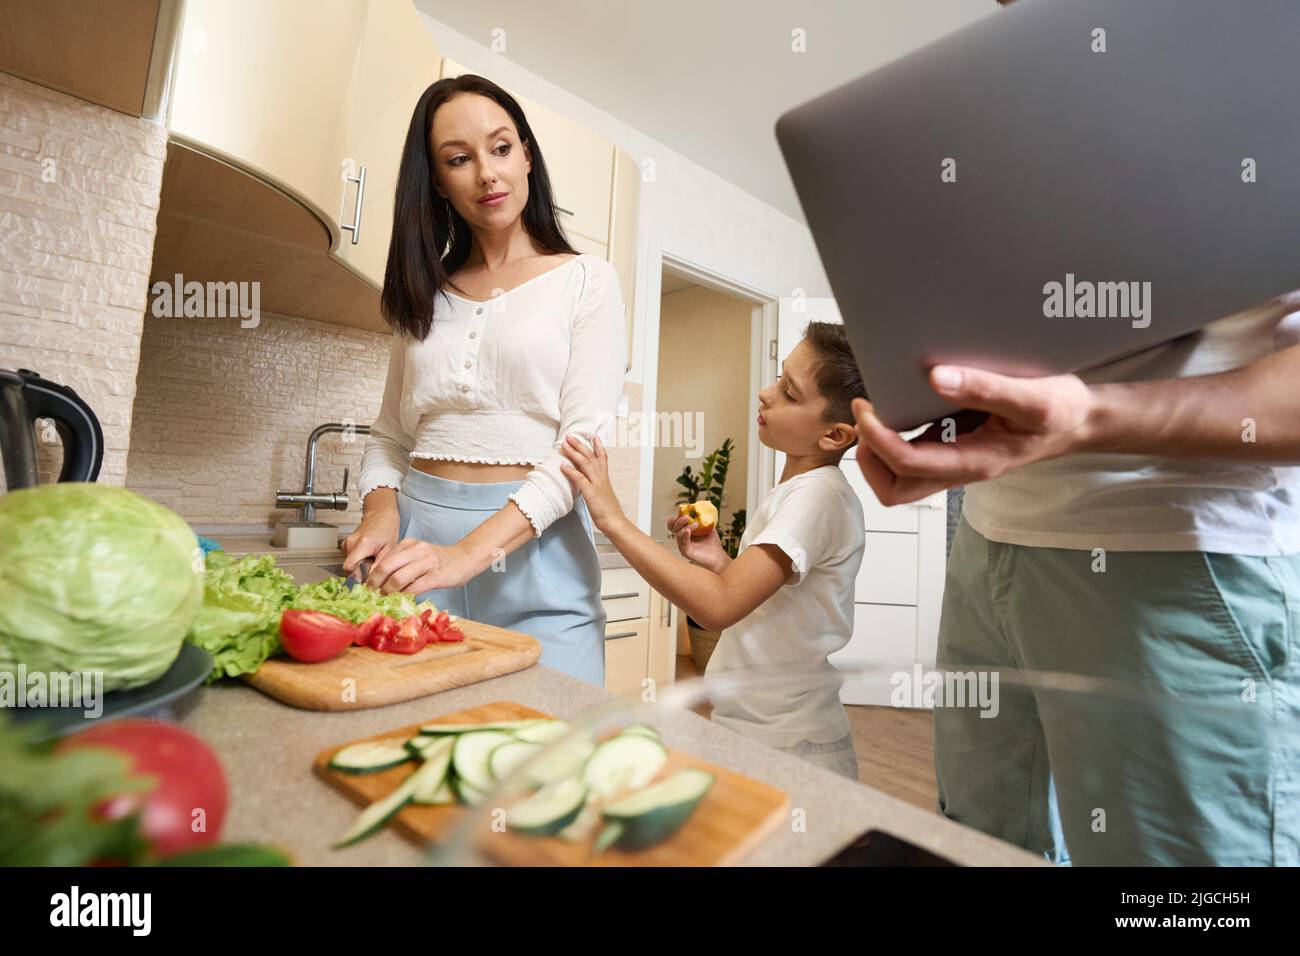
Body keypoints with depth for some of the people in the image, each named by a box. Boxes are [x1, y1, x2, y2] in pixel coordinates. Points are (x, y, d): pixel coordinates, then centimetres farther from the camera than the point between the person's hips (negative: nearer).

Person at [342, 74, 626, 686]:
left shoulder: (585, 280, 1)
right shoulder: (427, 294, 14)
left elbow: (584, 442, -11)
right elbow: (389, 435, 16)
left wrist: (470, 552, -21)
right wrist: (382, 511, -5)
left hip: (535, 545, -3)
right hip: (416, 540, 4)